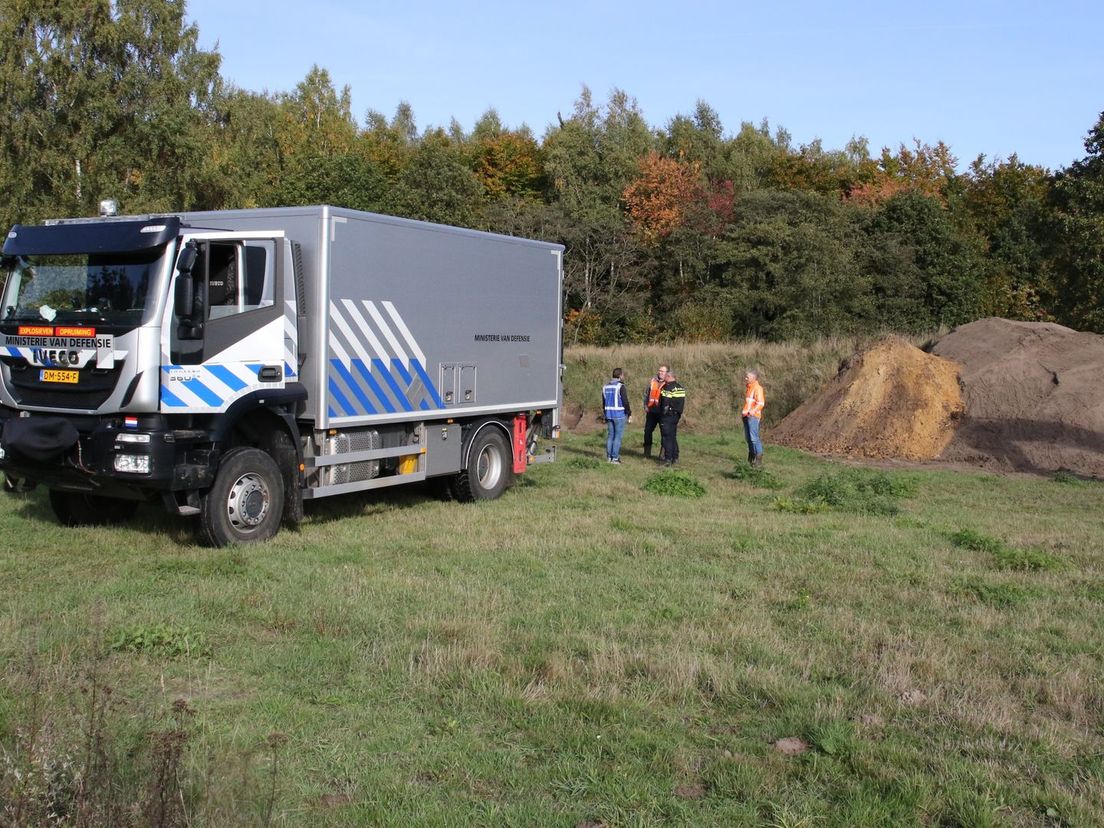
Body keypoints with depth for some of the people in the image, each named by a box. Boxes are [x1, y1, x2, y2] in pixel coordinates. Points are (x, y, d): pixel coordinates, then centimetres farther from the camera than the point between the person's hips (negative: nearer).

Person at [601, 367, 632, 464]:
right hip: (619, 414, -6)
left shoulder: (605, 386, 10)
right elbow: (625, 402, -13)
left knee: (610, 436, 12)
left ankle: (609, 457, 13)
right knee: (618, 436, -3)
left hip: (609, 414, 6)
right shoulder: (620, 386, -12)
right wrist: (629, 414, -5)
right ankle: (615, 457, -4)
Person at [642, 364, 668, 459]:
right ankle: (647, 452, 18)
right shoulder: (652, 381, 8)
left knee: (664, 432, 1)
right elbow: (646, 394, 16)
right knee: (648, 430, 7)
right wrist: (645, 406, 8)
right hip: (651, 411, 4)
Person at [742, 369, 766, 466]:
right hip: (746, 416, 9)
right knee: (748, 437, 12)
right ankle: (751, 458, 21)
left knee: (754, 437, -12)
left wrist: (753, 411, -31)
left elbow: (761, 403, -18)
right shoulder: (748, 388, 17)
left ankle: (759, 459, -11)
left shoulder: (757, 388, -10)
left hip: (753, 416, -9)